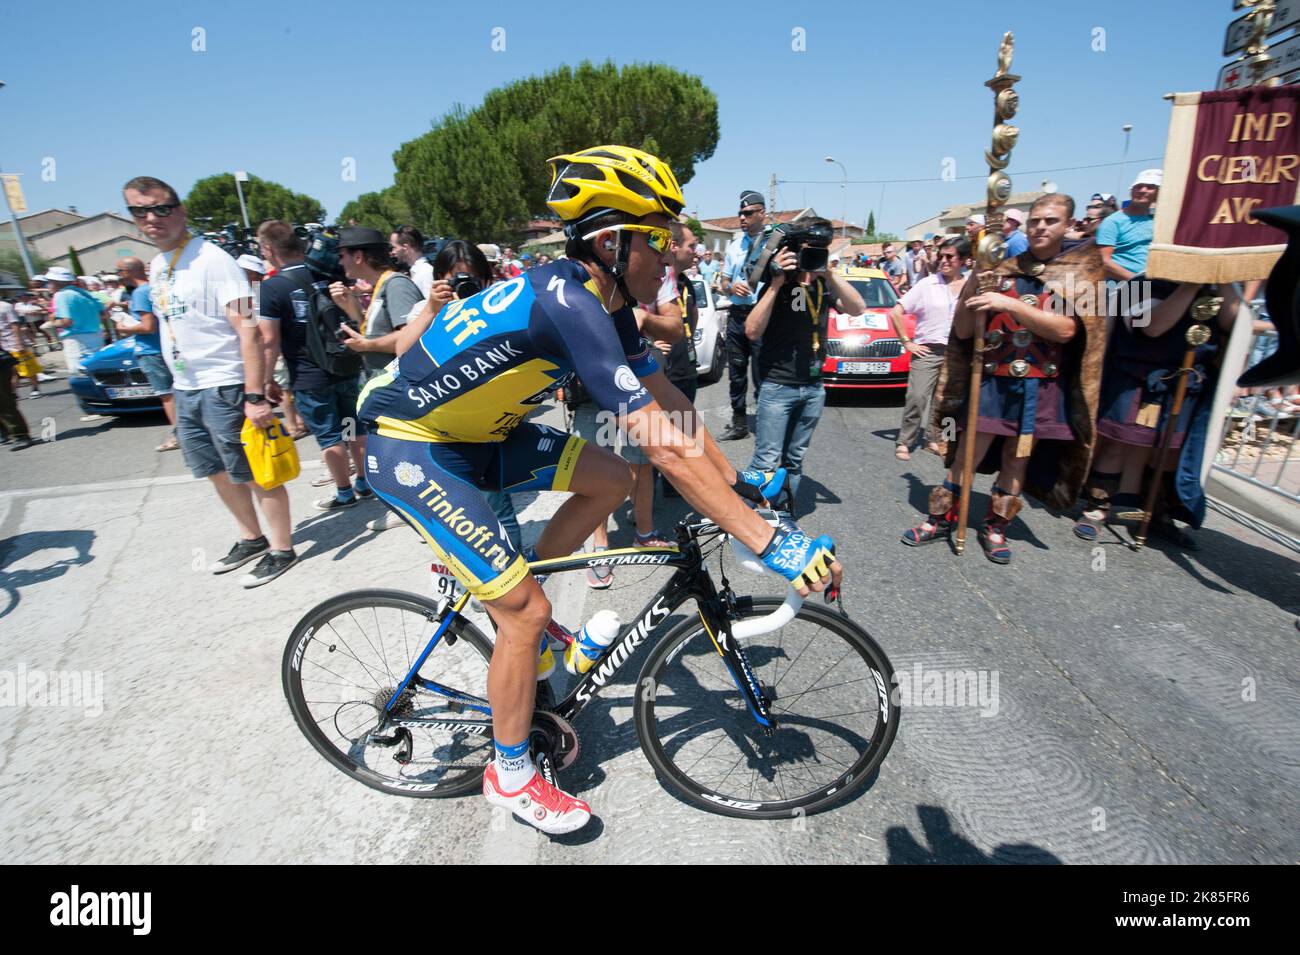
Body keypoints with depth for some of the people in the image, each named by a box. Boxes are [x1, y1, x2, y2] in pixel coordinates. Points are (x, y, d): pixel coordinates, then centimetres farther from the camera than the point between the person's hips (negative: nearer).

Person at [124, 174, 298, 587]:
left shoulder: (211, 258, -13)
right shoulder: (156, 265, 13)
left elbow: (248, 328, -21)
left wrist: (255, 395, -27)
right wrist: (177, 383, 18)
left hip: (223, 387, -9)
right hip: (184, 389, 9)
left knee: (254, 473, -1)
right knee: (218, 472, 18)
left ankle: (282, 549, 12)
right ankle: (251, 538, 34)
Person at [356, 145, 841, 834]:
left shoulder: (604, 302, 0)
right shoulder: (569, 306, -29)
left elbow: (670, 402, 6)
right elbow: (666, 447, -35)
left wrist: (738, 480, 5)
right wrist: (770, 544, -30)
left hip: (473, 432, 9)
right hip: (412, 450, -9)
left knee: (609, 479, 1)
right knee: (529, 611, -9)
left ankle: (505, 601, 16)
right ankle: (510, 775, 16)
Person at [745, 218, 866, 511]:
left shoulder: (823, 283, 7)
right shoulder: (779, 281, -6)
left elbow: (857, 308, -7)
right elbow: (752, 331, -18)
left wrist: (829, 273, -16)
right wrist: (776, 283, -21)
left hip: (813, 386, 5)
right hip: (777, 386, -5)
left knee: (794, 461, 13)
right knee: (767, 462, -7)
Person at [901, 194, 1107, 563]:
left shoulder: (1080, 274, 4)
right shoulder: (1001, 270, 5)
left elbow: (1065, 329, -13)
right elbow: (963, 331, 2)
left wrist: (1009, 304, -21)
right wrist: (972, 284, -11)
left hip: (1041, 387, 1)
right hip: (990, 380, 0)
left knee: (1017, 459, 7)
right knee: (966, 455, 0)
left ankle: (995, 529, 20)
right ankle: (941, 519, 13)